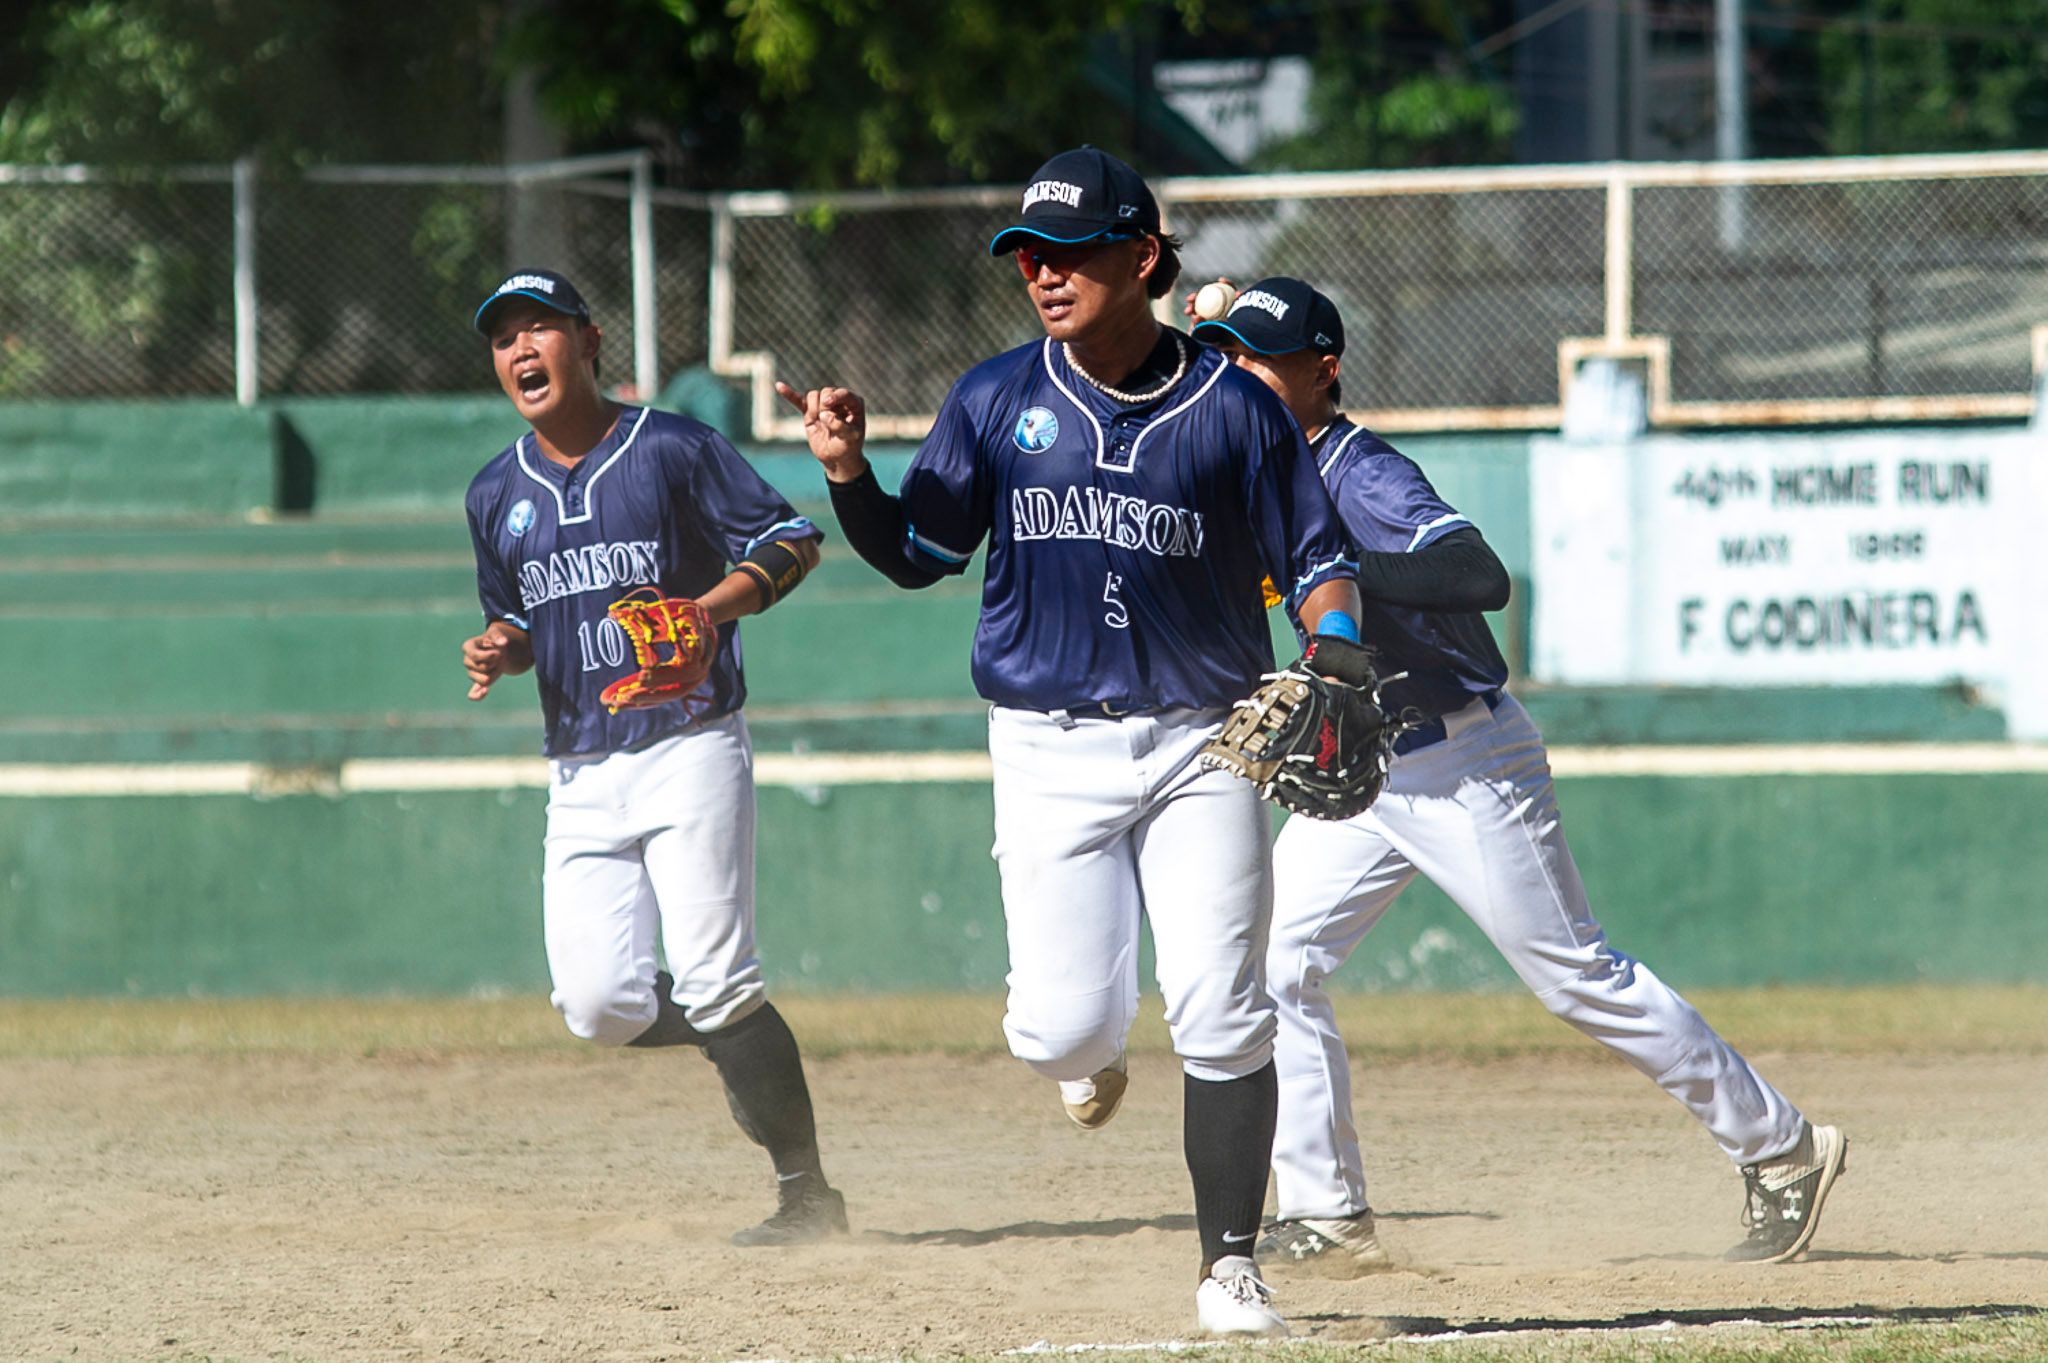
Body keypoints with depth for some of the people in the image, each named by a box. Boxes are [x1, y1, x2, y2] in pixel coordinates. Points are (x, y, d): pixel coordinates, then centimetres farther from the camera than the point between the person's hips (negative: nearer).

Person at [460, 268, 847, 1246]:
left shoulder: (673, 451, -3)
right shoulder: (498, 496, 13)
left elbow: (794, 538, -4)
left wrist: (713, 606, -21)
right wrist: (499, 651, 0)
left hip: (689, 750, -5)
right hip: (581, 774, 5)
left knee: (715, 982, -13)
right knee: (599, 1004, -6)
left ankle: (807, 1192, -3)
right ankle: (742, 1052, 23)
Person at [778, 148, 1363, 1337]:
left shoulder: (1234, 408, -2)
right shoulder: (998, 401, 3)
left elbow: (1318, 561, 2)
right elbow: (918, 554, 9)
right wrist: (849, 471, -8)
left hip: (1201, 746, -1)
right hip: (1051, 747, 1)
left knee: (1223, 1019, -7)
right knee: (1066, 1027, -9)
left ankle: (1230, 1265, 6)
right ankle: (1091, 1058, 30)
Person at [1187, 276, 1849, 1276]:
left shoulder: (1369, 479, -23)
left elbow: (1481, 577, -37)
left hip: (1467, 765, -8)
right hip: (1359, 770, 8)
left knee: (1580, 979, -1)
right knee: (1271, 963, -3)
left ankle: (1778, 1149, 12)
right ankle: (1329, 1220, 1)